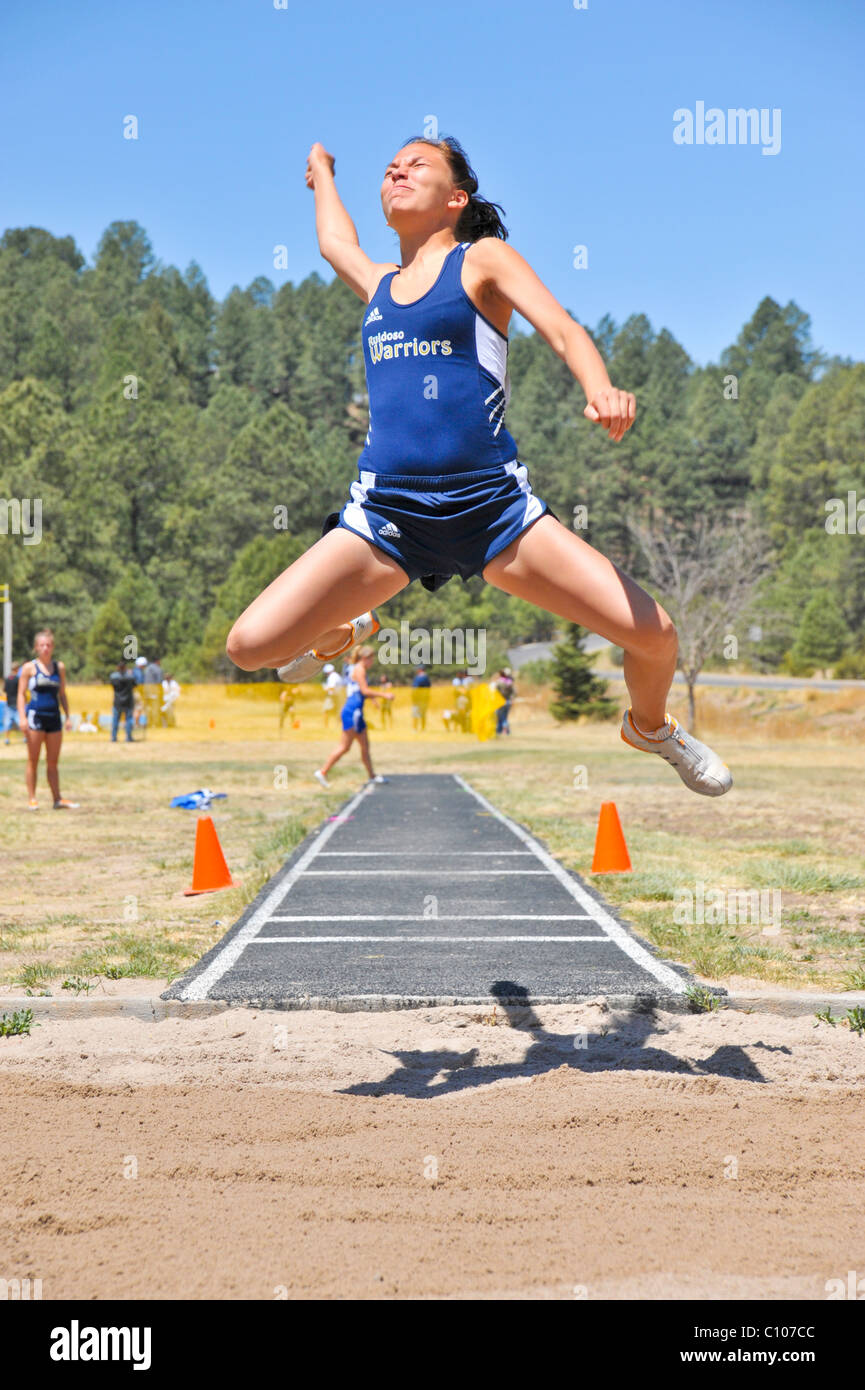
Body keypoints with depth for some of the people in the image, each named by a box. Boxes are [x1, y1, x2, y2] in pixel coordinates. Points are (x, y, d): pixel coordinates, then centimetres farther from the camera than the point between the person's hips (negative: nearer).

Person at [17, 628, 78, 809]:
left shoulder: (59, 667, 10)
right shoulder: (29, 668, -1)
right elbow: (21, 694, -2)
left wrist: (67, 716, 10)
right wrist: (22, 717, -13)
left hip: (54, 716, 4)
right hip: (35, 715, -4)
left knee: (53, 762, 7)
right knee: (33, 760, 0)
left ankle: (58, 799, 11)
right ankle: (31, 799, 5)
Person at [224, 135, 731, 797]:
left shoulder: (483, 258, 8)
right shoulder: (380, 284, 21)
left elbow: (563, 328, -6)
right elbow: (335, 240, 43)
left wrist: (602, 389, -27)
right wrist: (321, 171, 61)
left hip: (492, 504, -3)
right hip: (386, 510, 3)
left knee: (654, 636, -12)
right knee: (250, 647, -11)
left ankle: (650, 726, 25)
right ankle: (344, 631, 27)